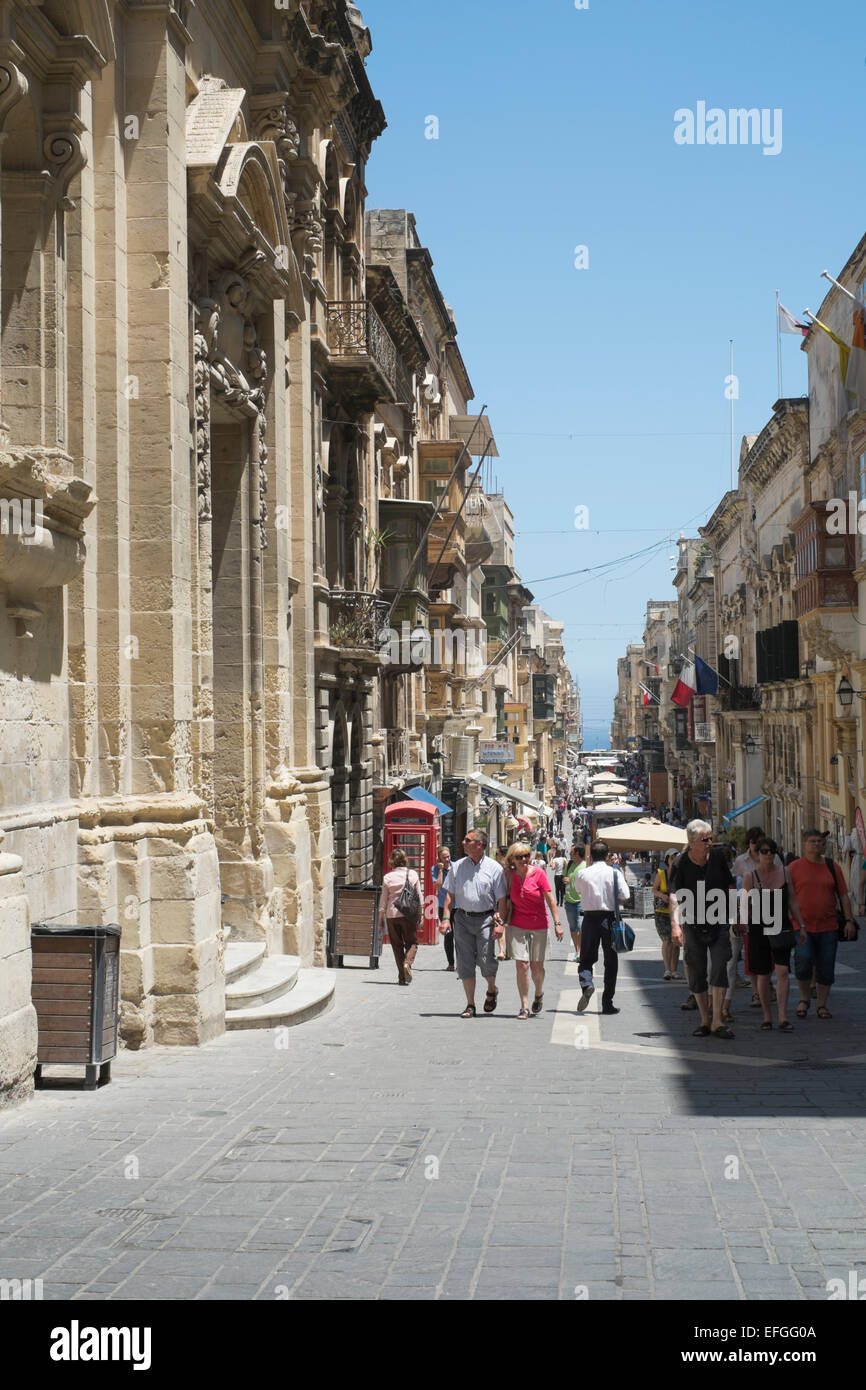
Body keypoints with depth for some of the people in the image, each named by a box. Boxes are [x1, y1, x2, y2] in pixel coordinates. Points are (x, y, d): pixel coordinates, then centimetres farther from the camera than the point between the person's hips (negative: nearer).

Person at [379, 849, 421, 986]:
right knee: (412, 943, 9)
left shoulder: (388, 877, 0)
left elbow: (383, 901, 2)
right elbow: (419, 898, 3)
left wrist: (380, 920, 8)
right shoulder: (413, 874, 1)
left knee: (397, 945, 9)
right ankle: (408, 963, -20)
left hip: (392, 914, 1)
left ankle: (402, 977, 6)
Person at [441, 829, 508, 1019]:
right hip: (462, 919, 3)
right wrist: (446, 917, -1)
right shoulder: (457, 867, 8)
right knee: (465, 963, 2)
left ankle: (492, 990, 25)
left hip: (486, 919, -3)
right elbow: (450, 895, 11)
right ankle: (470, 1005, 11)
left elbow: (502, 899, 0)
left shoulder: (494, 868, -1)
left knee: (486, 961, -7)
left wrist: (500, 923, -9)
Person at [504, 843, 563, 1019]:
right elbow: (508, 903, 7)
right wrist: (504, 925, 2)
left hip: (539, 926, -1)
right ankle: (524, 1006, -2)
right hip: (517, 926, 1)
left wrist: (557, 923, -10)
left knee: (537, 967, 7)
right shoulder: (510, 876, -2)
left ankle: (539, 994, 37)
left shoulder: (538, 873, -8)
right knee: (522, 966, -9)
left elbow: (550, 900, -7)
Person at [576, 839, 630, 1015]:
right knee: (611, 961, 9)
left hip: (590, 917, 1)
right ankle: (607, 1003, 9)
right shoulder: (614, 873, -5)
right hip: (609, 918, -1)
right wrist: (612, 899, 11)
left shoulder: (582, 873, 0)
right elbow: (625, 897, -9)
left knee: (587, 958, 11)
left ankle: (586, 984, -20)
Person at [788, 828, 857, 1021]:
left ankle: (822, 1005, 15)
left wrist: (849, 920, 3)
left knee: (826, 969, 3)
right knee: (803, 962, -15)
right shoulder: (794, 868, 2)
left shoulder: (832, 867, 9)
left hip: (828, 927, 2)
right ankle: (804, 998, 8)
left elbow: (843, 896, 10)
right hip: (802, 927, -2)